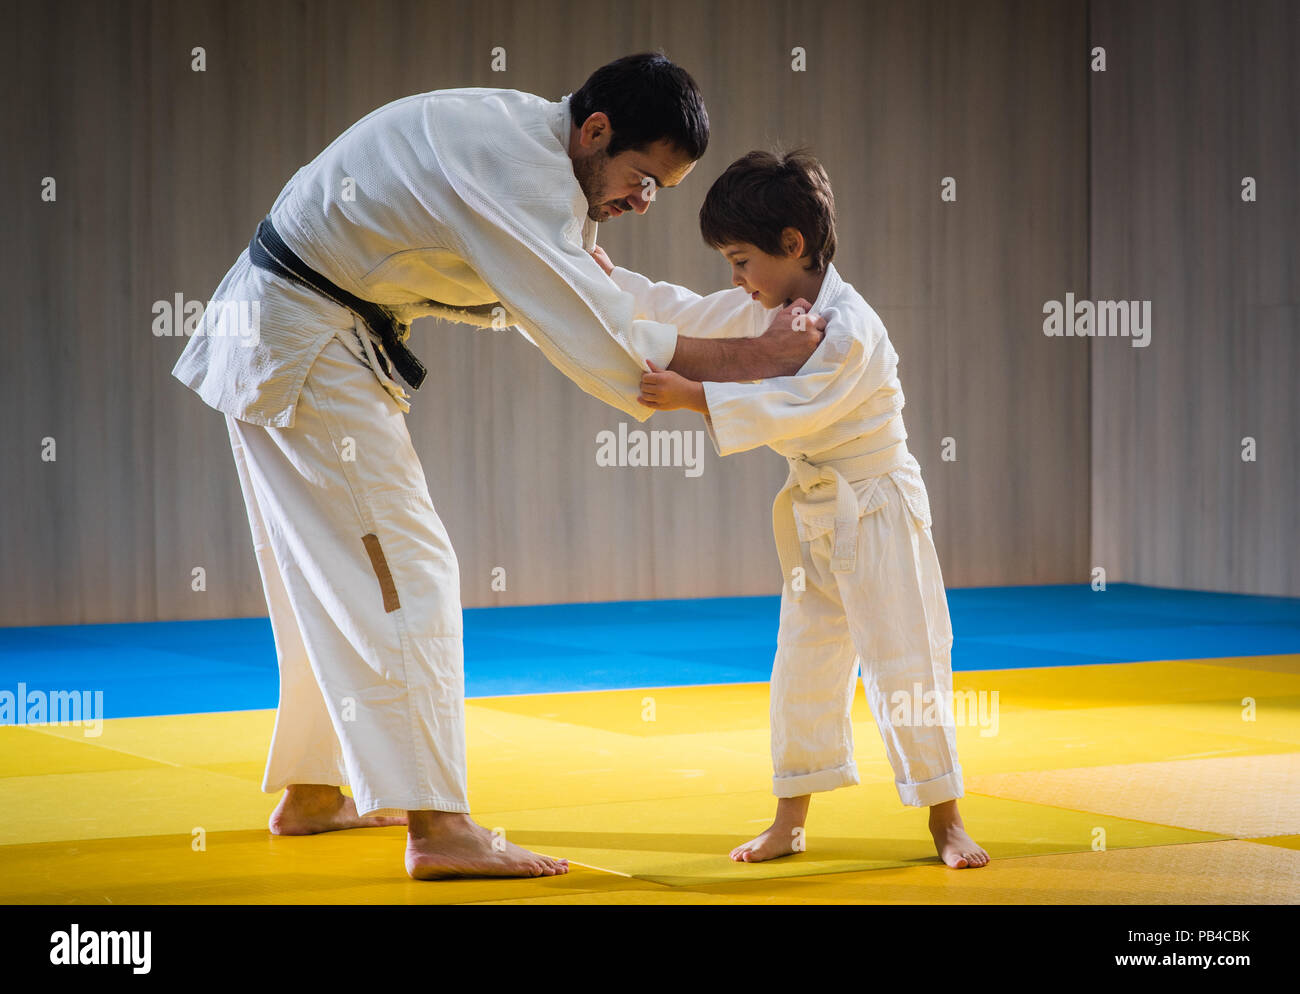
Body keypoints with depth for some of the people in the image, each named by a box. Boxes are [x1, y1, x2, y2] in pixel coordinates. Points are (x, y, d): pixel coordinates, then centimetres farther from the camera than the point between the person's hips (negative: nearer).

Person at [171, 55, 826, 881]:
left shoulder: (529, 143, 6)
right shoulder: (511, 169, -25)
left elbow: (574, 301, 5)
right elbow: (598, 341, -27)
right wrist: (754, 359, -18)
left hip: (279, 338, 11)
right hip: (302, 344, -11)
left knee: (337, 578, 18)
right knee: (403, 572, -12)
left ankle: (311, 793, 28)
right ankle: (439, 829, -13)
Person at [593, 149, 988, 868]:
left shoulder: (848, 328, -24)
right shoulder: (764, 308, 4)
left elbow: (792, 406, -33)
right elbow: (687, 316, 17)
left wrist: (693, 397, -37)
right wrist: (611, 280, 16)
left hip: (877, 511, -8)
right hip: (814, 515, 8)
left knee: (905, 665, -5)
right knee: (803, 666, 11)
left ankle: (945, 819, 6)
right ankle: (790, 822, 18)